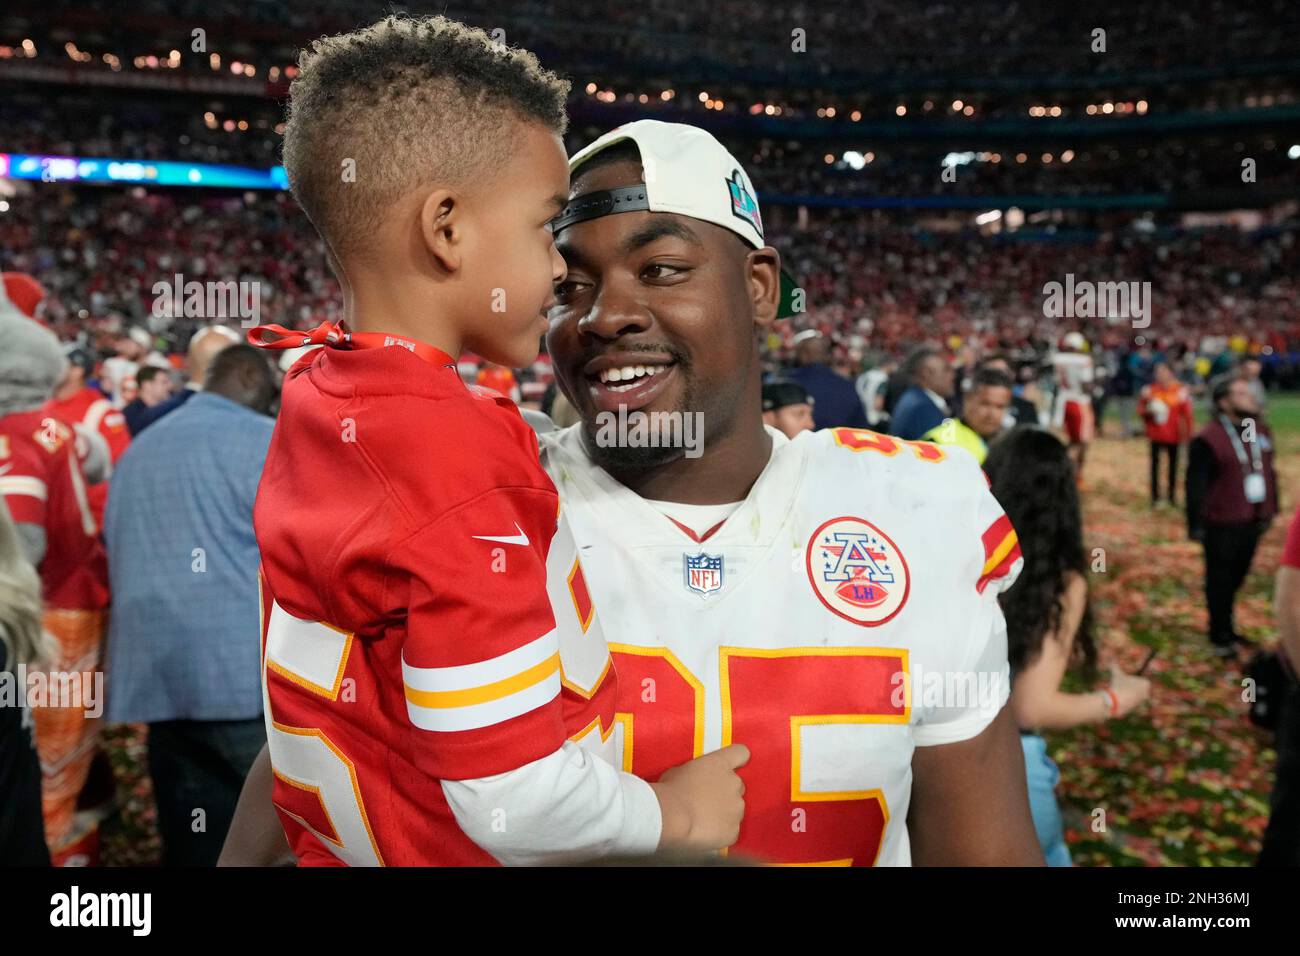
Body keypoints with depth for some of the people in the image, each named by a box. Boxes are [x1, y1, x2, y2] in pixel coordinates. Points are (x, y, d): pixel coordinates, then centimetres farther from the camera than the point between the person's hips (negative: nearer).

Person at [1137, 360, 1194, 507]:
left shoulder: (1180, 391, -4)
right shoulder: (1148, 390, -2)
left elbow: (1187, 414, 0)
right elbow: (1141, 410, 7)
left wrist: (1188, 432, -1)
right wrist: (1148, 412, -15)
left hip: (1173, 435, 0)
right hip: (1155, 434, 0)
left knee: (1173, 463, 9)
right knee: (1155, 463, 3)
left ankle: (1171, 495, 22)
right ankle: (1155, 496, 13)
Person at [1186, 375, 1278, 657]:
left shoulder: (1260, 431, 7)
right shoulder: (1208, 439, -16)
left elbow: (1268, 472, 16)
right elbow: (1195, 484, -15)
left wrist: (1270, 508, 16)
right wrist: (1195, 524, -15)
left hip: (1252, 520, 7)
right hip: (1222, 525, -7)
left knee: (1236, 578, 17)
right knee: (1220, 581, 6)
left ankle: (1226, 627, 32)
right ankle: (1221, 636, 19)